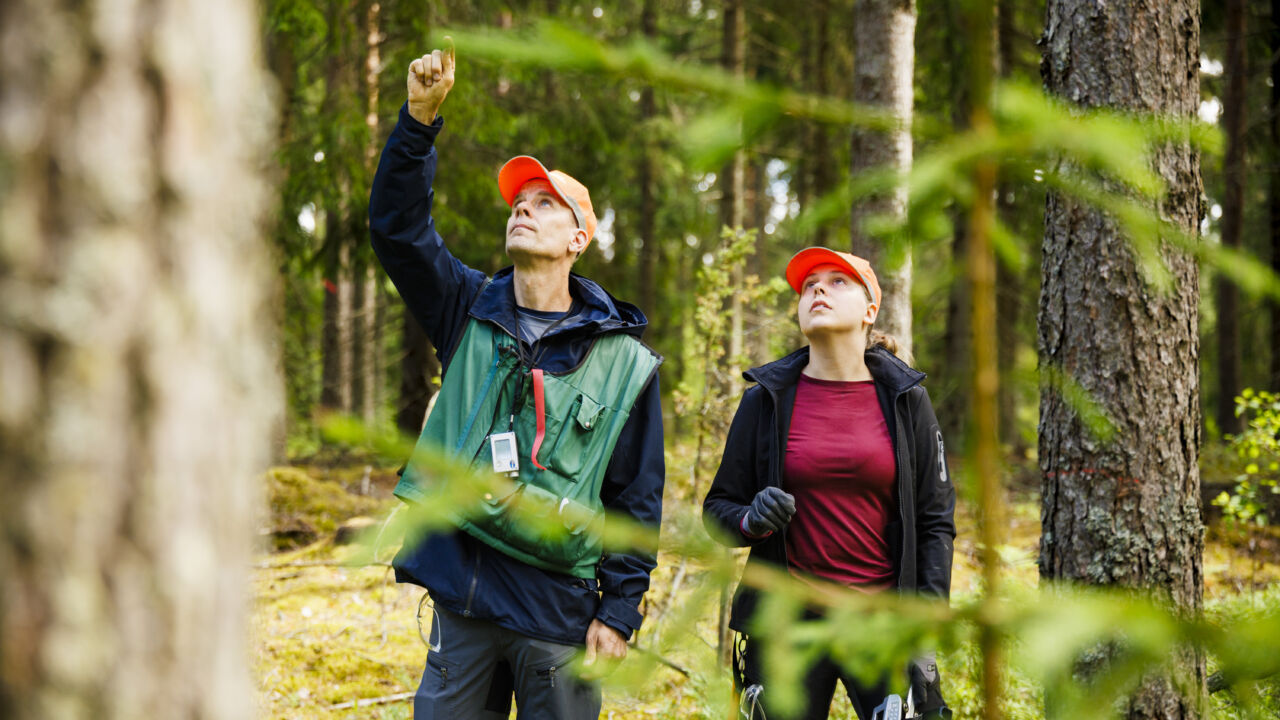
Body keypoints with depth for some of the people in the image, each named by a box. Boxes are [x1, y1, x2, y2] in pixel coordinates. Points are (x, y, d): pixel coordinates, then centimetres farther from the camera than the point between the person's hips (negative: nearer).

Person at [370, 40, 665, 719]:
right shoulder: (471, 313, 10)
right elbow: (396, 226, -1)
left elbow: (638, 500, 0)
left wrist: (619, 611, -5)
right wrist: (420, 120, -12)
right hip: (462, 593, 3)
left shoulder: (624, 361, 1)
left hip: (559, 605, -2)